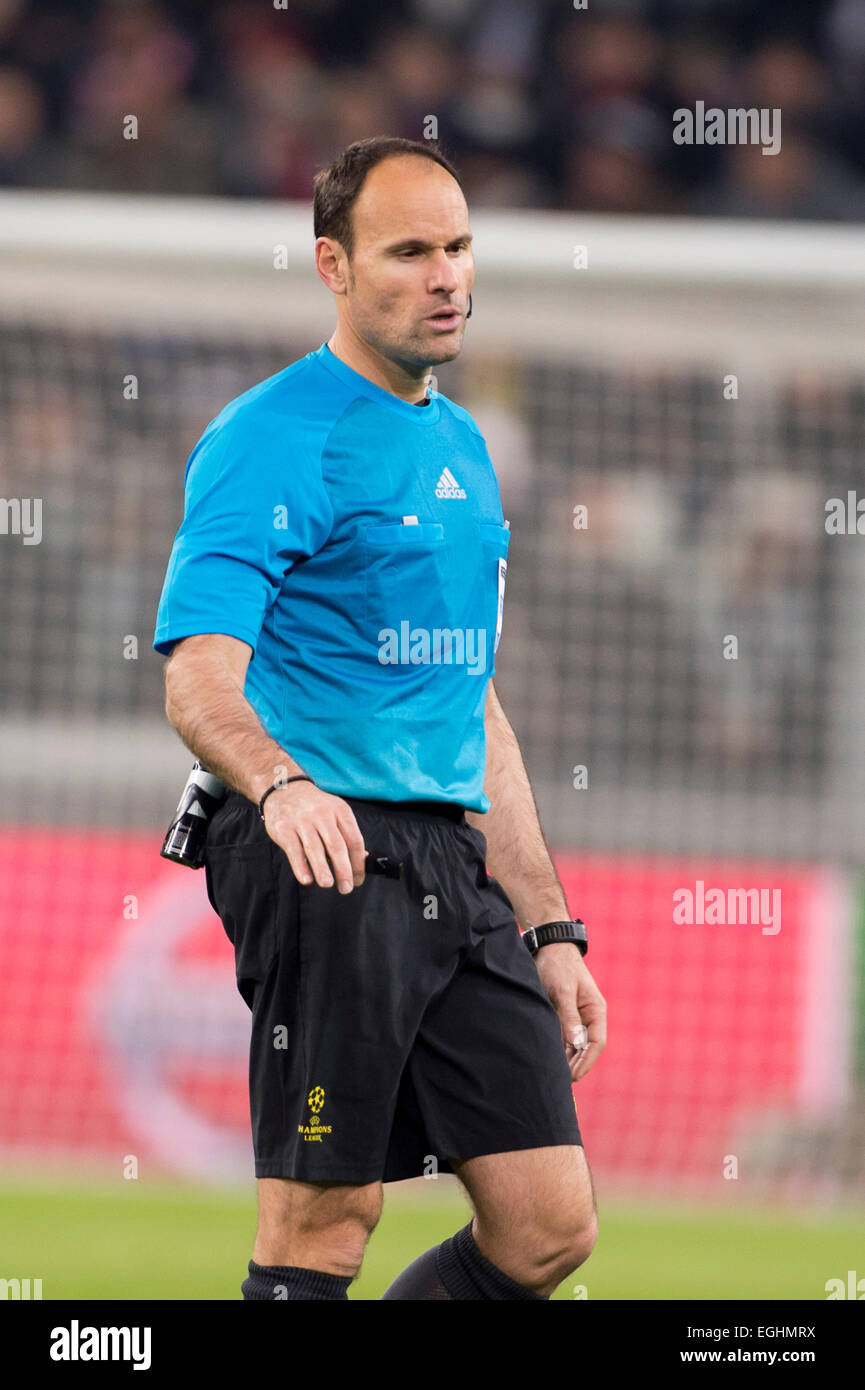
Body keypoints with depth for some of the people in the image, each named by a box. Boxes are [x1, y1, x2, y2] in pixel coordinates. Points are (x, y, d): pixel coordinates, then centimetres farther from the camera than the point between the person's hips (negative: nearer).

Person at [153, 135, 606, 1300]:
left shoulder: (463, 449, 19)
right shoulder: (274, 439, -8)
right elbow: (198, 679, -20)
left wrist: (550, 928, 20)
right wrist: (281, 785, -40)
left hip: (454, 867, 8)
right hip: (323, 858, -8)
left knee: (549, 1228, 1)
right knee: (322, 1230, -8)